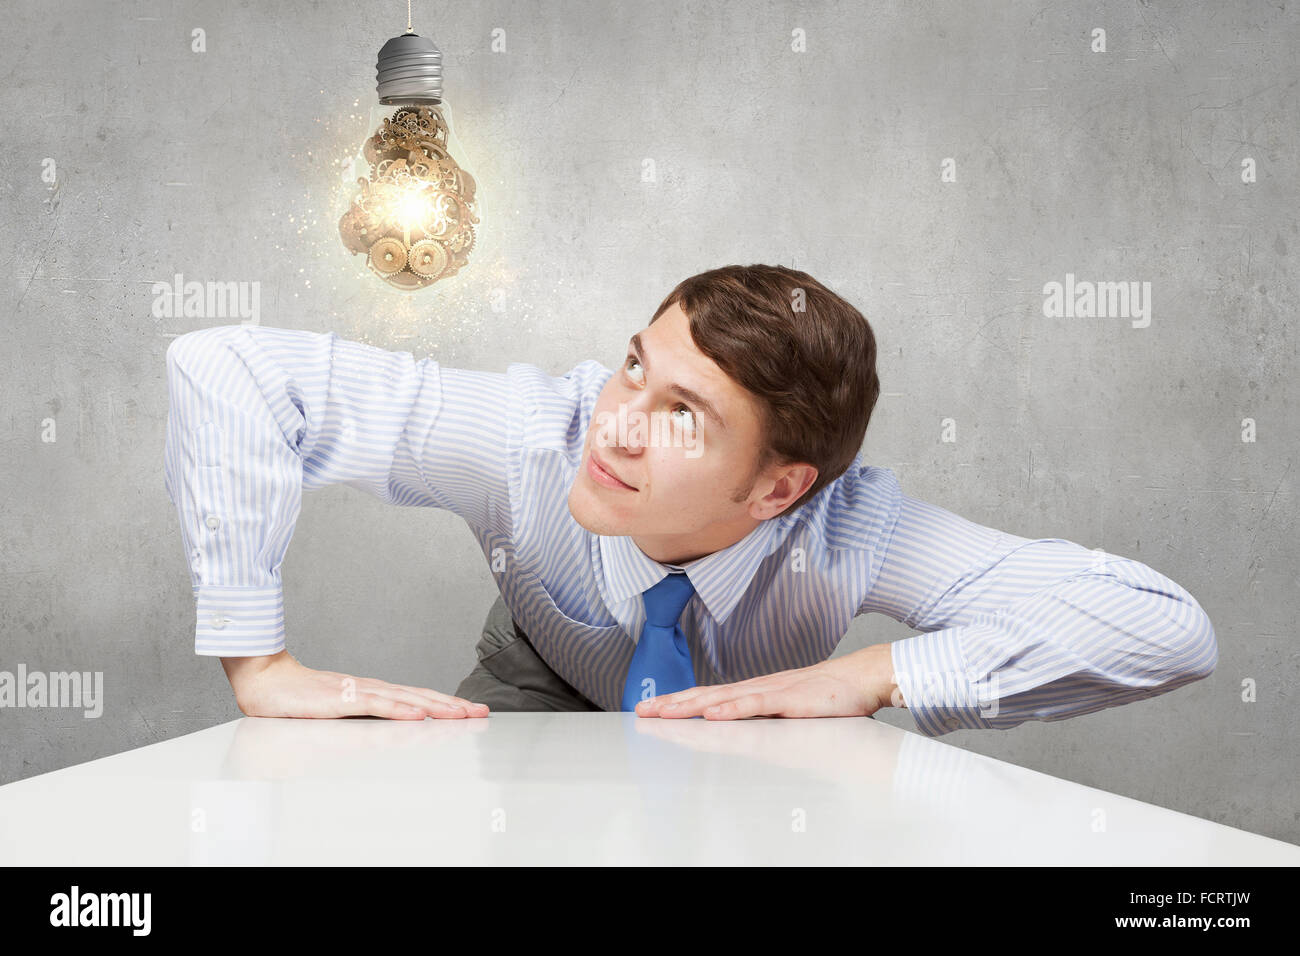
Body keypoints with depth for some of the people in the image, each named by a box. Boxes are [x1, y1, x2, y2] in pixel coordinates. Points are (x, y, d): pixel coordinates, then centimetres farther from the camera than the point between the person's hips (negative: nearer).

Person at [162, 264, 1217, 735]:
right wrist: (260, 665, -41)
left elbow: (1167, 627, -41)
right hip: (543, 693, 1)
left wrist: (873, 674, -47)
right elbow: (230, 367, -39)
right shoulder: (529, 438, -38)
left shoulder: (848, 529, -38)